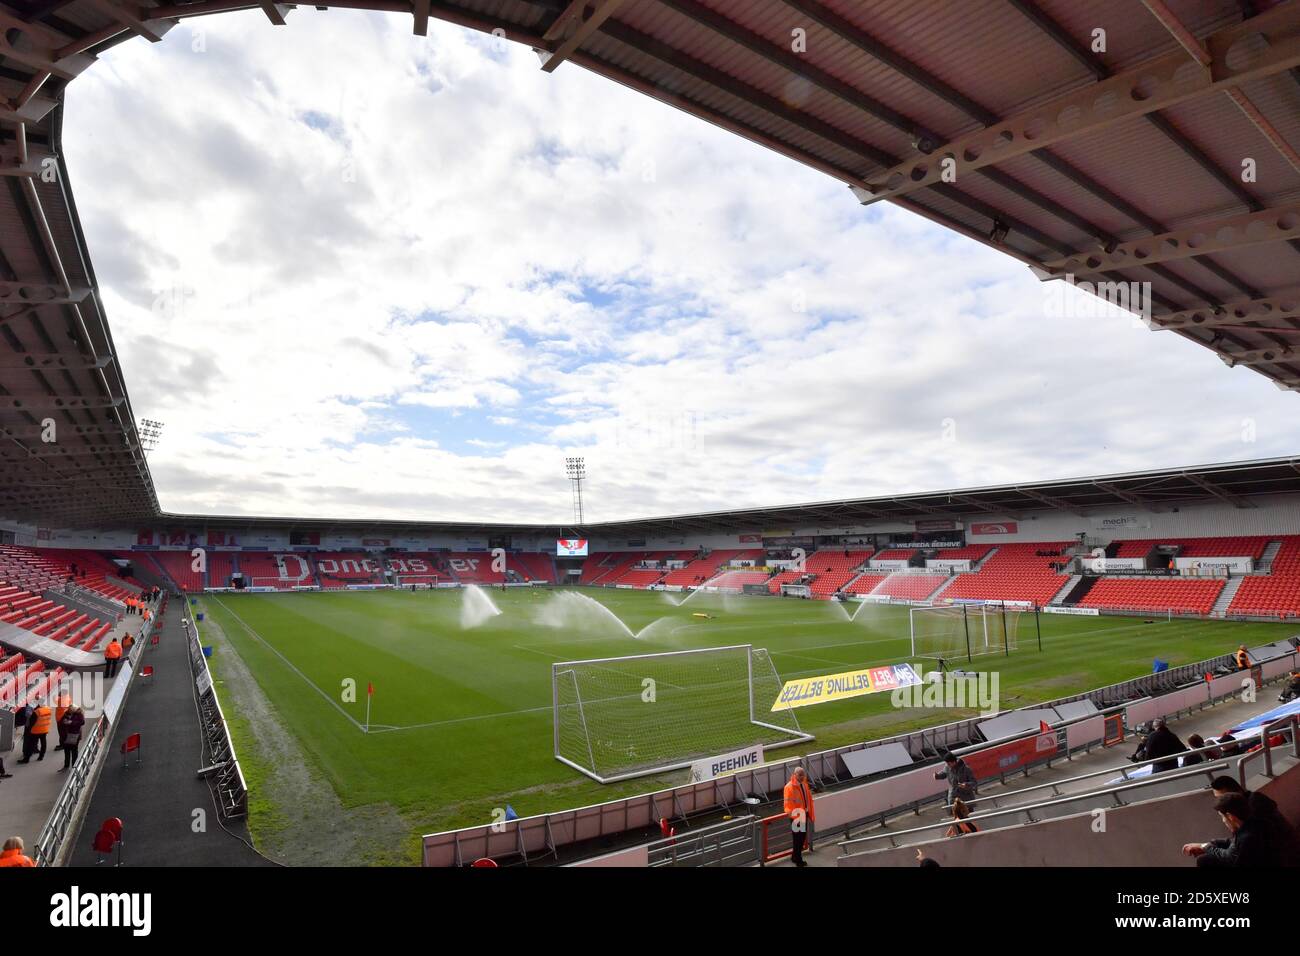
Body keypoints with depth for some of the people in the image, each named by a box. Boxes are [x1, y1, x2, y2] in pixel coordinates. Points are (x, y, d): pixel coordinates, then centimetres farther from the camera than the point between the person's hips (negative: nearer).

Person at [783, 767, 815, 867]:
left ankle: (795, 856, 34)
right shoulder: (789, 787, -22)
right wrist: (792, 815, -31)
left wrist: (810, 813, 11)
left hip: (804, 815, 8)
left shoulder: (804, 784, 4)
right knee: (797, 838, 4)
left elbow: (808, 799, 12)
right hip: (796, 816, -8)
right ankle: (798, 860, 19)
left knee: (802, 836, 18)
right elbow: (788, 804, -24)